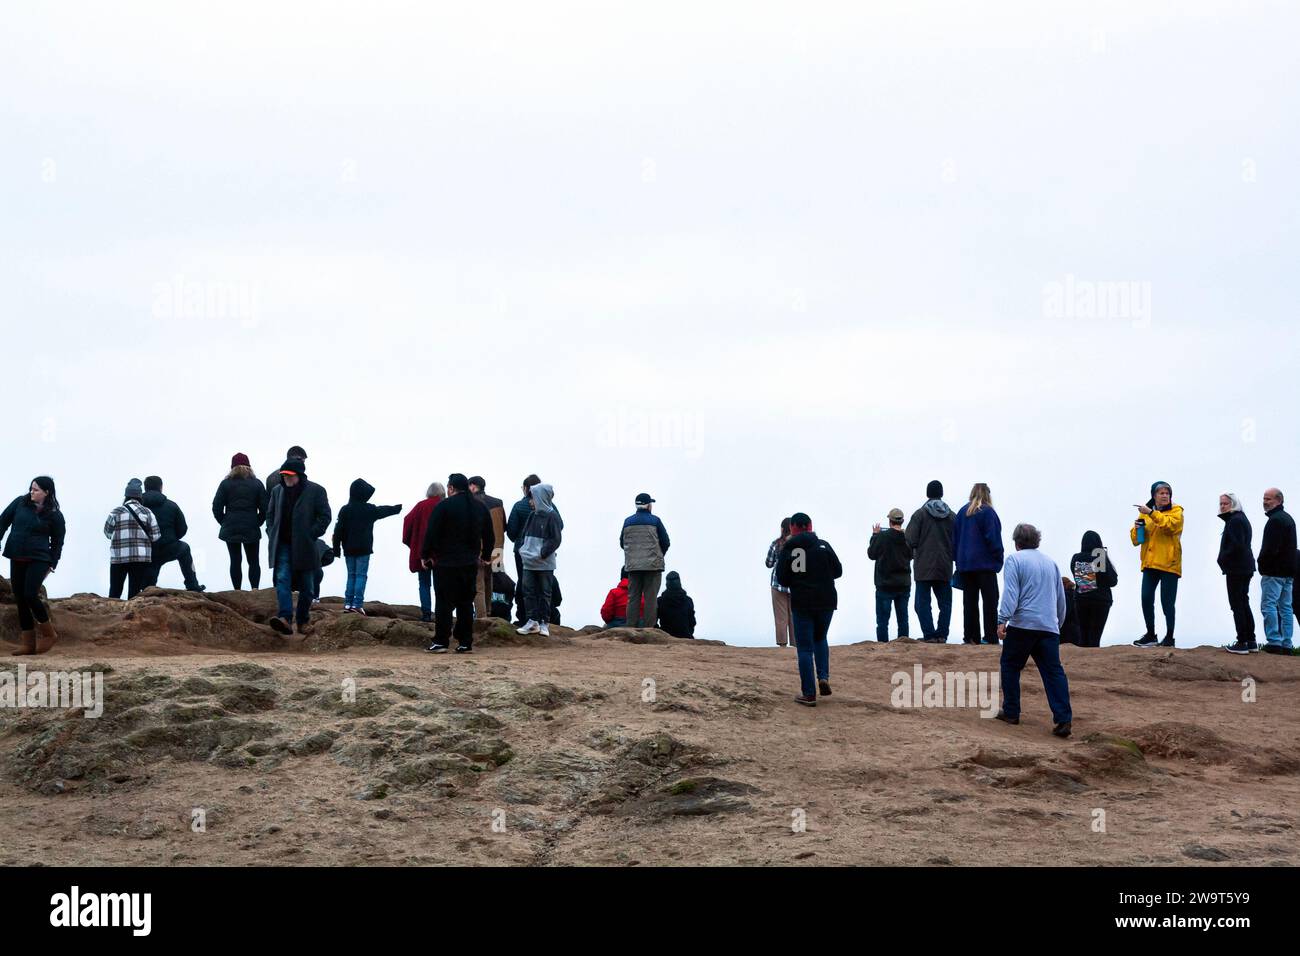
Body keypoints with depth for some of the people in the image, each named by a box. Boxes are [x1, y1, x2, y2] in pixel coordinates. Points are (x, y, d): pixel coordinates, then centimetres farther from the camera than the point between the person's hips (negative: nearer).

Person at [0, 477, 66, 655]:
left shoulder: (54, 515, -3)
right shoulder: (20, 503, 5)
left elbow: (57, 542, 4)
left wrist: (52, 565, 0)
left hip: (38, 560, -5)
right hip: (16, 559, 5)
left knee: (30, 595, -17)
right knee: (20, 599, 4)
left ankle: (49, 634, 1)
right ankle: (28, 643, 10)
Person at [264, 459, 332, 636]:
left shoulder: (316, 491, -5)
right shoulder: (277, 491, 10)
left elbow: (325, 516, -4)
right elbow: (270, 514, 19)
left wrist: (311, 535, -11)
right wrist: (272, 535, 6)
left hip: (305, 547, -3)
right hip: (282, 546, 3)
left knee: (306, 586, 6)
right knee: (282, 580, -15)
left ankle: (303, 620, 20)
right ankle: (285, 618, -26)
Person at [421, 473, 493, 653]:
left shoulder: (444, 505, -9)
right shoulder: (480, 508, 9)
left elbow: (431, 533, -10)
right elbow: (489, 536, 17)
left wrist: (425, 555, 0)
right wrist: (485, 556, 28)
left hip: (446, 563, -5)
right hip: (470, 563, 5)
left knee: (444, 603, -1)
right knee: (466, 603, 9)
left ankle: (441, 642, -3)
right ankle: (465, 643, 7)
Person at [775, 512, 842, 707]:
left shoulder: (788, 549, -4)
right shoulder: (824, 545, -2)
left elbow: (782, 579, -4)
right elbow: (838, 571, 2)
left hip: (801, 603, -2)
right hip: (826, 601, 2)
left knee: (805, 648, 4)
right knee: (820, 639, 24)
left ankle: (808, 694, 2)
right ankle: (824, 677, 3)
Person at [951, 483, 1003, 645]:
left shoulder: (961, 513, 10)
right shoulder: (987, 512, -7)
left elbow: (954, 539, 12)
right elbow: (993, 538, -11)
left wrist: (957, 560, 15)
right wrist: (998, 559, -3)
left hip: (965, 564, 5)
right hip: (985, 563, -5)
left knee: (969, 601, 6)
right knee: (990, 601, -2)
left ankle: (971, 636, 4)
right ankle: (990, 636, -9)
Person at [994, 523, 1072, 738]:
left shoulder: (1014, 559, 0)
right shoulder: (1050, 562, 19)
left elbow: (1010, 592, -13)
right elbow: (1061, 598, 26)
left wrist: (1002, 620, -18)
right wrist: (1058, 623, 37)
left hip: (1022, 625, -4)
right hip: (1049, 627, 4)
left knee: (1010, 666, 13)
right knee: (1054, 672, -1)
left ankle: (1011, 712, 16)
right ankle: (1063, 719, -12)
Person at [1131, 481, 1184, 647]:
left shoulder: (1176, 512, 2)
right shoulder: (1145, 513, 15)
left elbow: (1170, 525, -20)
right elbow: (1136, 540, 15)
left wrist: (1152, 513, -27)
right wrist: (1136, 529, -7)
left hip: (1169, 564, -4)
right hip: (1150, 564, 4)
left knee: (1167, 602, -3)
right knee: (1146, 599, 2)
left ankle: (1169, 637, 6)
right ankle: (1150, 635, 15)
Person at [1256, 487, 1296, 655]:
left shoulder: (1275, 520, -14)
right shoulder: (1289, 519, 18)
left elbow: (1270, 548, -21)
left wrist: (1262, 565, -7)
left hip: (1274, 572, -10)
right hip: (1289, 572, 10)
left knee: (1268, 605, -7)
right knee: (1285, 607, 10)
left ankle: (1274, 641, -13)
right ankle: (1286, 644, 9)